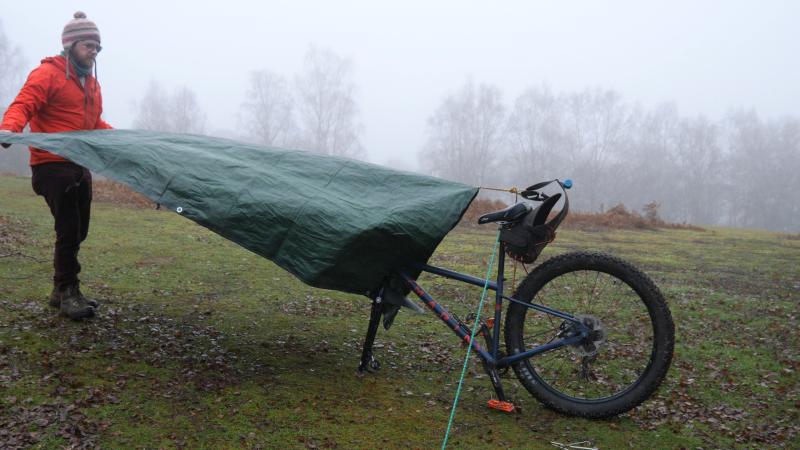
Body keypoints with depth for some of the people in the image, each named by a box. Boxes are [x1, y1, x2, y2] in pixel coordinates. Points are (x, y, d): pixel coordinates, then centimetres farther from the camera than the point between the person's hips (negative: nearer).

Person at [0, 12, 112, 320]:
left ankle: (62, 290, 24)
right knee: (69, 229, -10)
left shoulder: (90, 82, 19)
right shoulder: (48, 74, -6)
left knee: (78, 231, 11)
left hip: (80, 167, 8)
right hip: (53, 166, -8)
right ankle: (67, 293, 1)